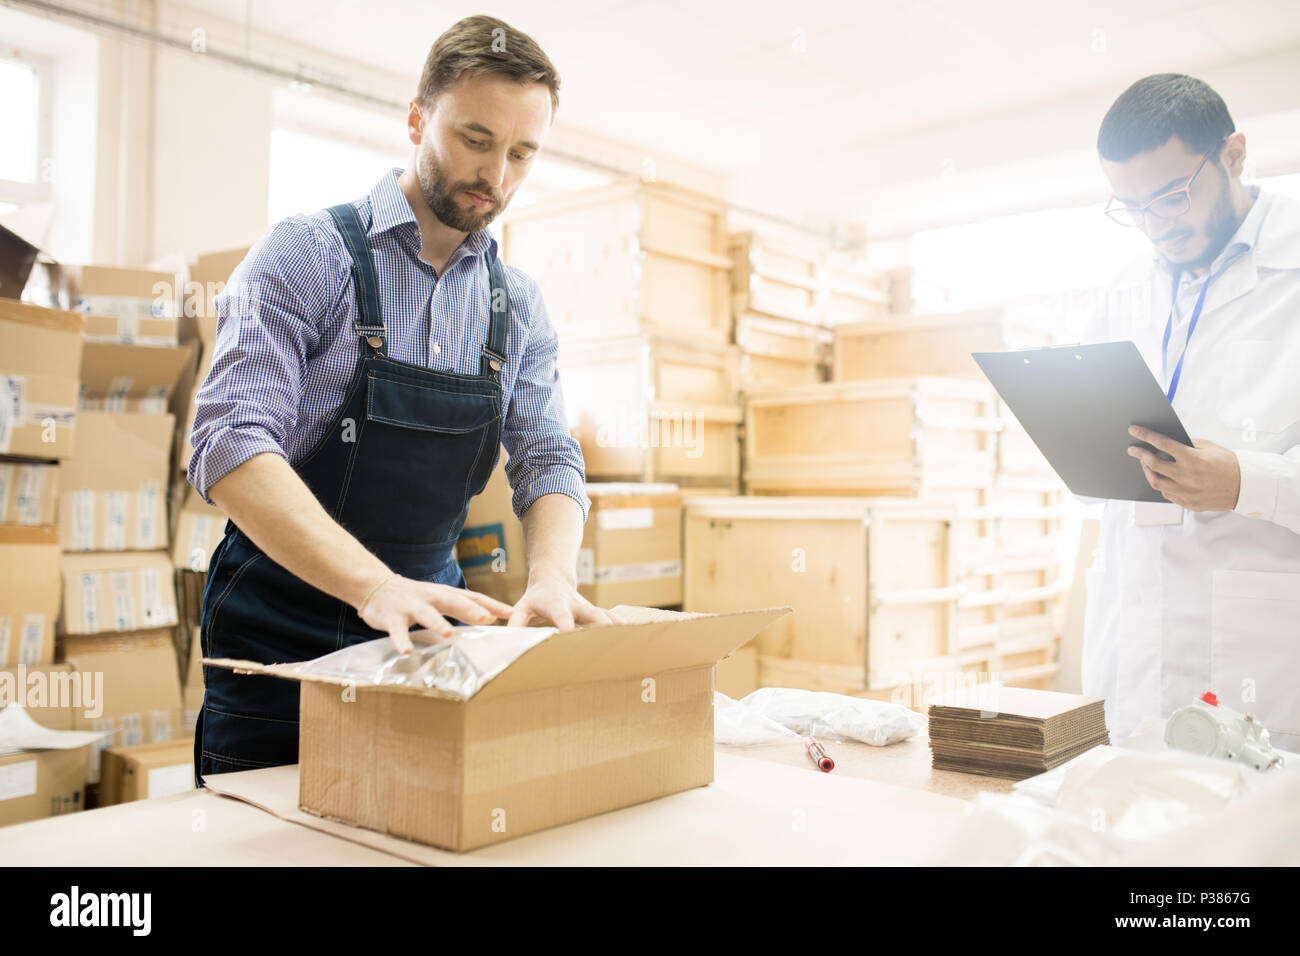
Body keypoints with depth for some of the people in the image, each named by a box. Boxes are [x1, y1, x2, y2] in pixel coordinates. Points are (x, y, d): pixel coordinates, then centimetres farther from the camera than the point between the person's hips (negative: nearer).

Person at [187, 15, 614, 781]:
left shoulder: (519, 307, 6)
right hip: (279, 643, -4)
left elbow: (549, 459, 1)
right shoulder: (307, 254, -10)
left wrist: (551, 578, -22)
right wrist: (376, 586, -36)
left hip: (429, 642, 4)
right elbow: (231, 443, -22)